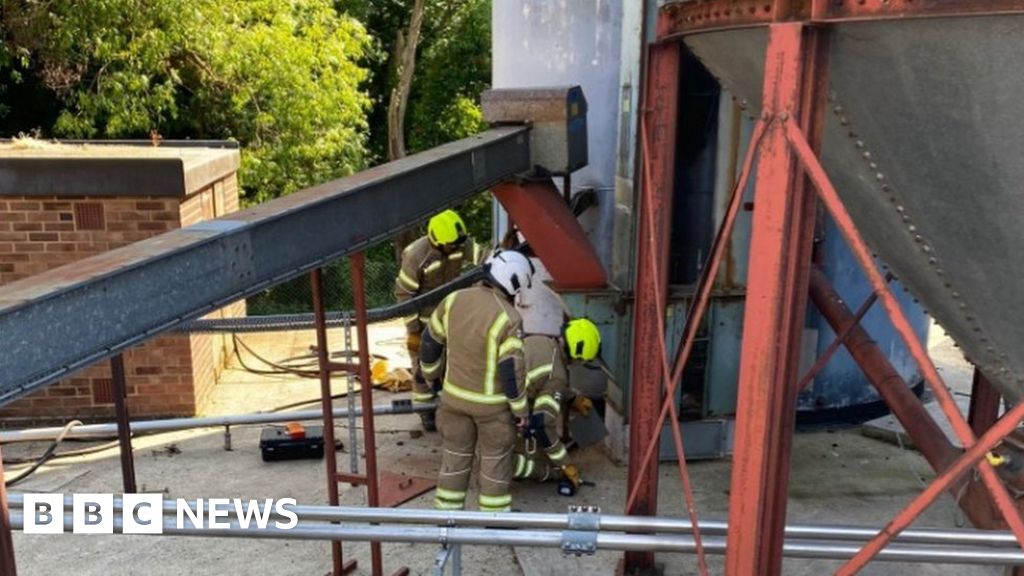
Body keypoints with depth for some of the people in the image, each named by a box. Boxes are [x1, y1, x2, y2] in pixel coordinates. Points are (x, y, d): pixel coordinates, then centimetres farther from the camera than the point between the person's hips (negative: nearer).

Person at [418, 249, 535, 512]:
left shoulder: (454, 300, -5)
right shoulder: (508, 317, -22)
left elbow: (430, 342, 5)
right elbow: (511, 369, -19)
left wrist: (432, 375, 21)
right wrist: (520, 408, -7)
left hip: (454, 395, 5)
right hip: (492, 403, -5)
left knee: (455, 457, 17)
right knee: (495, 461, 13)